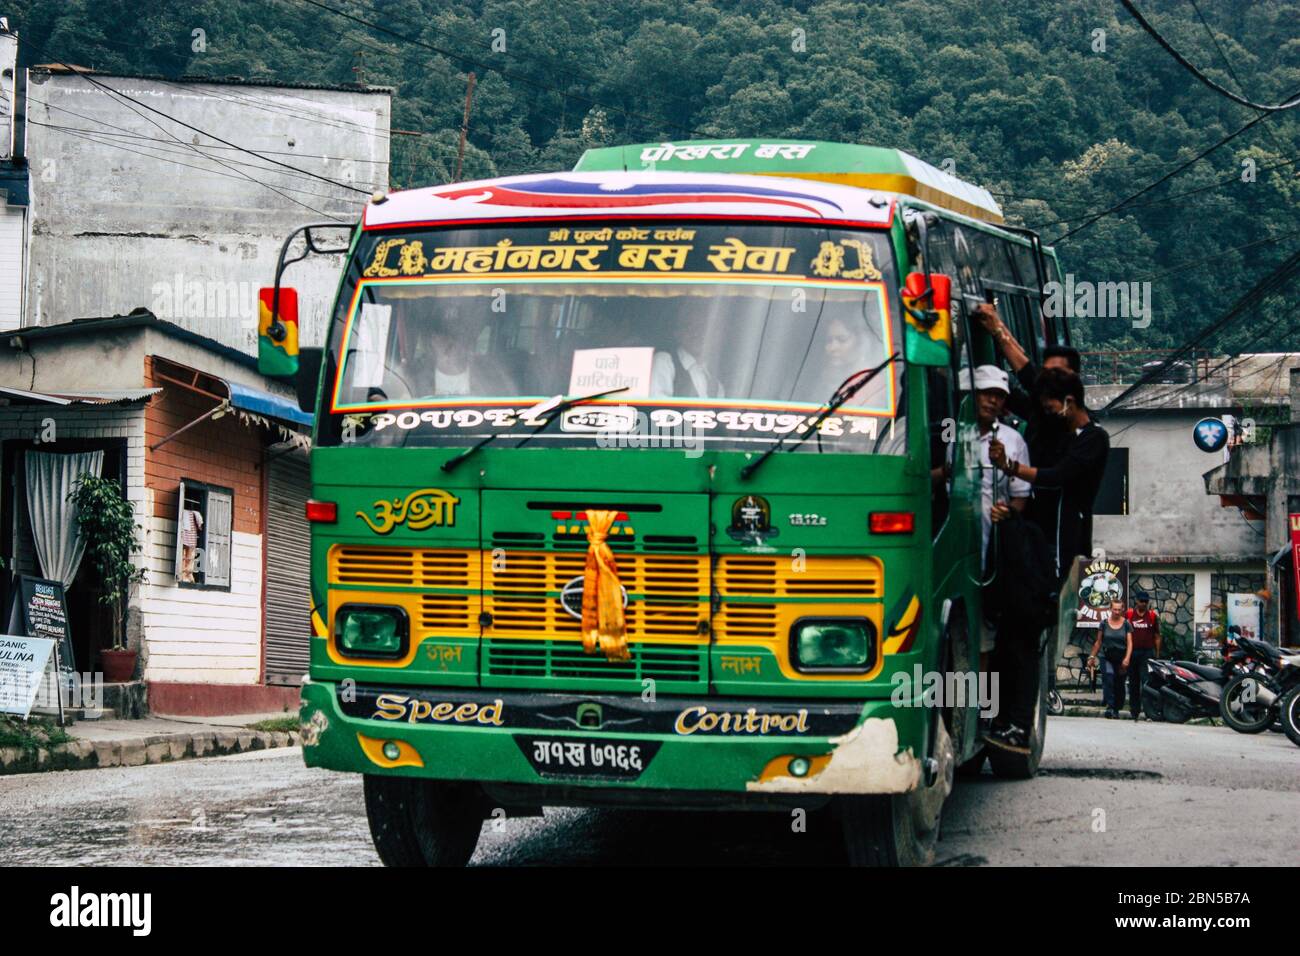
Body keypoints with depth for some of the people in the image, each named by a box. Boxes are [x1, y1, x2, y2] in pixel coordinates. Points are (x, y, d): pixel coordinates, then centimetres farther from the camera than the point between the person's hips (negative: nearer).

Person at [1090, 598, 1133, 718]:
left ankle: (1116, 709, 17)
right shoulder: (1104, 623, 4)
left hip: (1121, 658, 1)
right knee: (1108, 678, -22)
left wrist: (1127, 658, -15)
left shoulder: (1126, 624, 2)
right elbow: (1098, 642, 12)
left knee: (1119, 684, 3)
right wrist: (1093, 656, 11)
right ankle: (1109, 706, -25)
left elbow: (1129, 642, -3)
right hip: (1106, 657, -1)